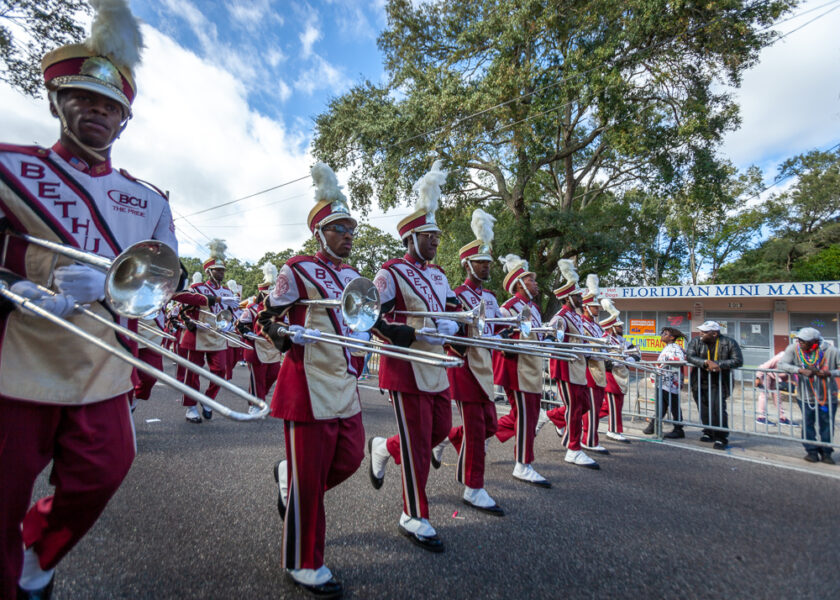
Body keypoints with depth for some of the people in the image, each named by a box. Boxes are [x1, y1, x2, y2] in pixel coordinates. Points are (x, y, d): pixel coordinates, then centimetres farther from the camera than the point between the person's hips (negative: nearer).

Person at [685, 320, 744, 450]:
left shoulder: (729, 343, -6)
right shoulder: (695, 341, -2)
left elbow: (738, 361, -12)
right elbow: (689, 356, -14)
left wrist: (718, 364, -23)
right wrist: (707, 362, -28)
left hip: (720, 382, -2)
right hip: (700, 382, 3)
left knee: (717, 408, -14)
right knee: (704, 409, 9)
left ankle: (721, 438, 1)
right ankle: (709, 433, 31)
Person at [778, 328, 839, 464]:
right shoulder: (793, 349, -13)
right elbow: (782, 364, -21)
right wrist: (801, 370, -34)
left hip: (827, 396, 0)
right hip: (805, 396, 0)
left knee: (827, 425, 8)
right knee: (807, 424, 6)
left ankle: (826, 452, 26)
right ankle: (812, 451, 21)